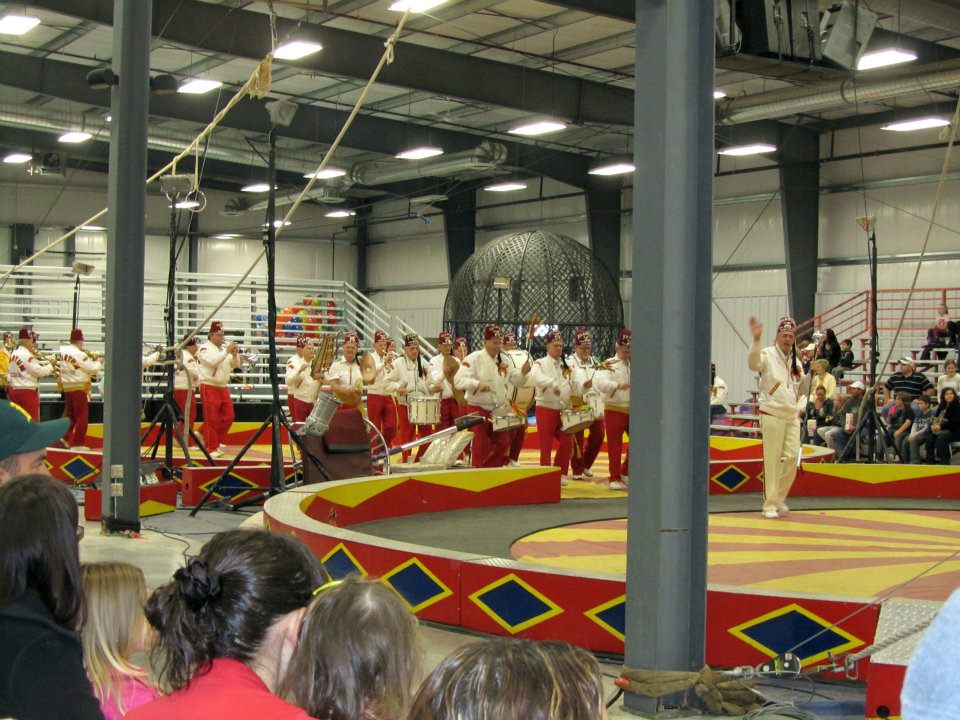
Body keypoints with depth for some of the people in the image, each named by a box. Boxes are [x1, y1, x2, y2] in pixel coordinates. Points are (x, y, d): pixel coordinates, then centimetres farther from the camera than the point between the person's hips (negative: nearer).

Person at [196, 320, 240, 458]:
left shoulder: (224, 349, 15)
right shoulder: (204, 348, -5)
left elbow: (235, 365, 13)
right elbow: (213, 361, -22)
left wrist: (235, 354, -6)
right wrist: (227, 351, -21)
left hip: (223, 388, 7)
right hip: (209, 388, -7)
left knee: (228, 417, 7)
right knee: (211, 419, -4)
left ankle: (217, 441, 23)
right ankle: (212, 448, 1)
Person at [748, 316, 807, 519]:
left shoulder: (796, 362, 15)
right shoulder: (768, 355, -5)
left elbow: (801, 389, 27)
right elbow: (753, 362, -29)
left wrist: (801, 406, 9)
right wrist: (756, 339, -45)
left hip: (792, 417, 6)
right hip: (771, 414, -6)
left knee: (792, 457, -1)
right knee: (772, 460, -5)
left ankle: (779, 497, 19)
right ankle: (769, 504, 3)